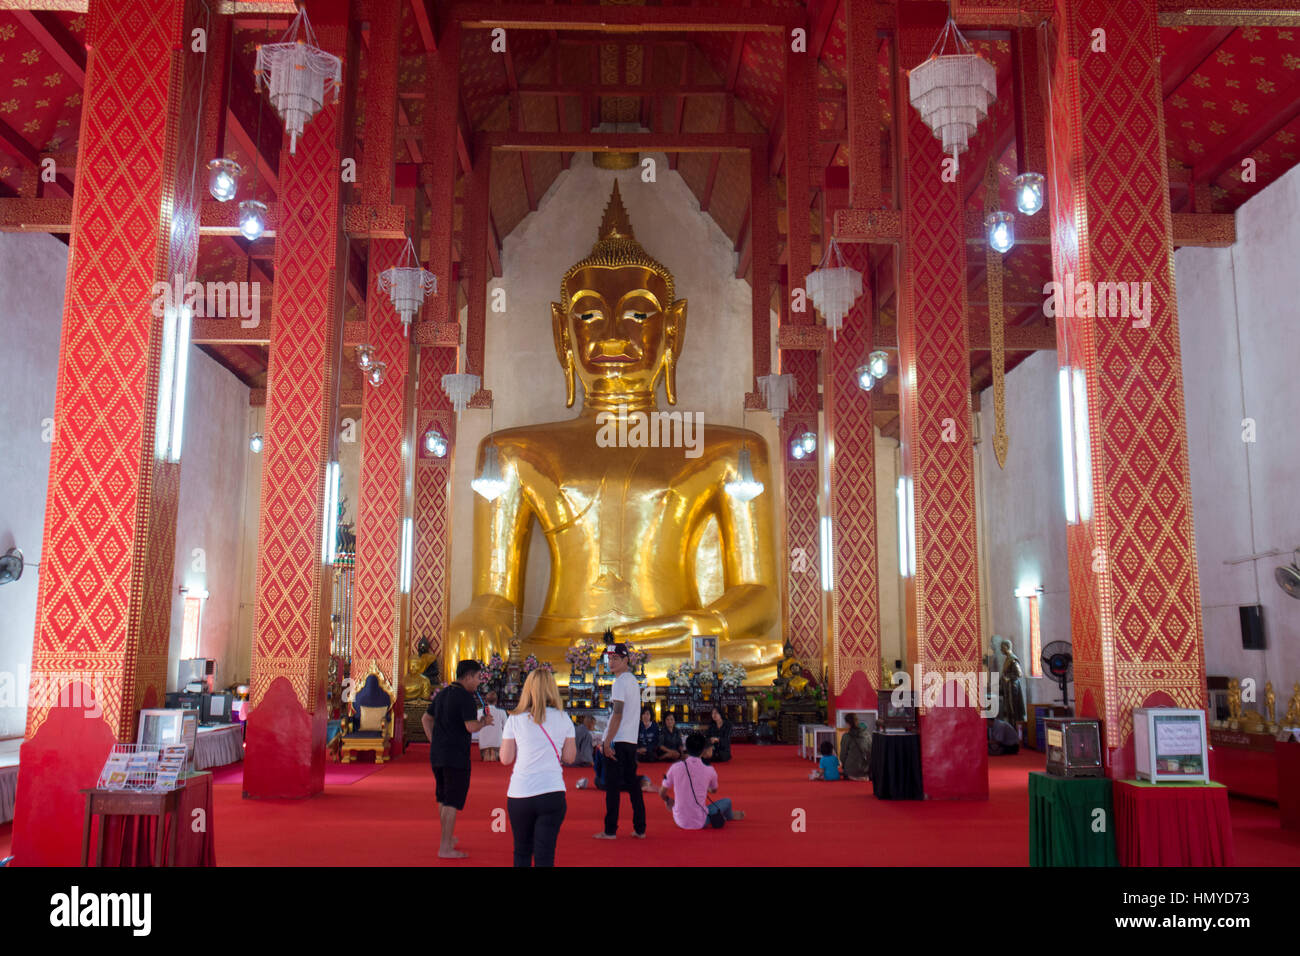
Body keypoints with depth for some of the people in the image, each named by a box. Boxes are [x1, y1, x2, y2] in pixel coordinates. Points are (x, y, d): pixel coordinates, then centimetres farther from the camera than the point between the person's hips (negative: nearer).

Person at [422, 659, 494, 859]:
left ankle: (447, 838, 34)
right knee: (452, 802, -3)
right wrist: (484, 722, -3)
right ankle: (445, 848, -2)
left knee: (443, 798, 21)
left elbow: (426, 718, 19)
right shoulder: (466, 697, -15)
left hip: (437, 754, 9)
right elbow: (471, 727, -23)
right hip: (456, 756, -8)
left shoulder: (443, 693, 11)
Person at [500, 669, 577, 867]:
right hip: (552, 793, 0)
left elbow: (506, 759, 0)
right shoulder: (563, 719, 1)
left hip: (519, 794, 0)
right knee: (545, 854, 1)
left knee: (522, 851, 17)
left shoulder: (515, 719, -2)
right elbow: (569, 757, 5)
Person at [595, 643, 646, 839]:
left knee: (612, 786, -3)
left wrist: (607, 742, -18)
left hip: (618, 741, -9)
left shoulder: (620, 682, -12)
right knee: (633, 784, 10)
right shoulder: (634, 681, 17)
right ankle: (640, 829, 12)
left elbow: (617, 714, -18)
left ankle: (610, 830, 0)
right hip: (632, 741, 9)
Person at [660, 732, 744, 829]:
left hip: (680, 822, 2)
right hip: (700, 823, -1)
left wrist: (669, 801, 23)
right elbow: (714, 790, 12)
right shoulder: (709, 771, -11)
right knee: (727, 801, 20)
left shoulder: (675, 768, -11)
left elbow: (662, 793, 1)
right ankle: (729, 816, 51)